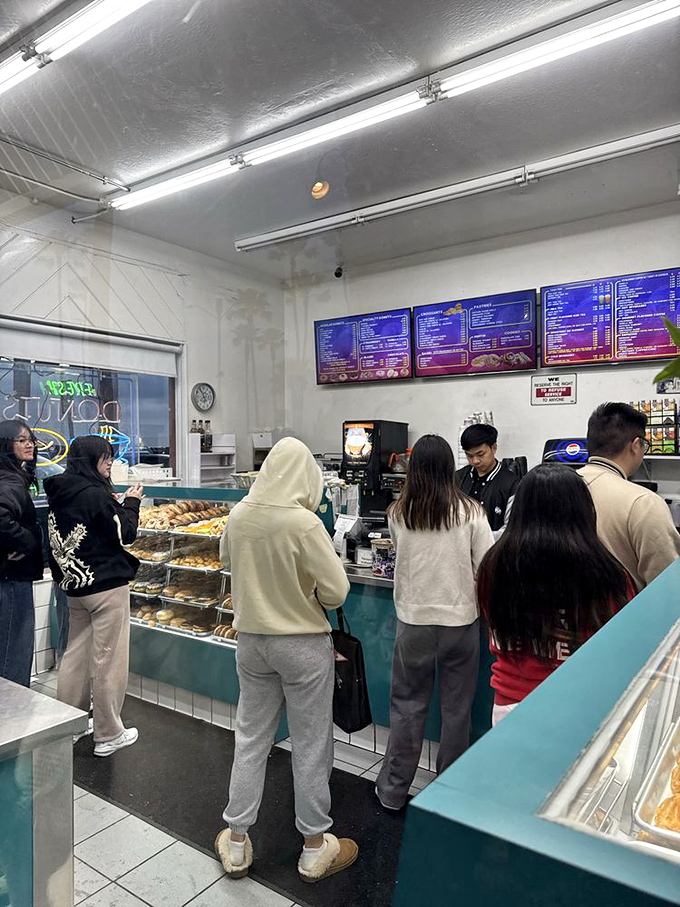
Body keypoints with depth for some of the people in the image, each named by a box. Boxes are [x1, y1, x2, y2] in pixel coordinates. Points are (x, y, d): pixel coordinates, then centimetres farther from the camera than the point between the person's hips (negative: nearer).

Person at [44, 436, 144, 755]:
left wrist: (113, 505, 11)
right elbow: (125, 534, -12)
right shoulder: (95, 493, -18)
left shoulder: (59, 493, 6)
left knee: (76, 655, 19)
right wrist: (131, 502, 1)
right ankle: (108, 736, 12)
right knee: (108, 660, 1)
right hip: (106, 587, -8)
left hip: (74, 586, 9)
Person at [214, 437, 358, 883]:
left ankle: (236, 844, 33)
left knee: (251, 739, 19)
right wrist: (311, 596, 1)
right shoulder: (305, 523, -24)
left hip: (251, 639, 5)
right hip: (303, 643, -5)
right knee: (311, 745, 12)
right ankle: (315, 849, 30)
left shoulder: (238, 516, -7)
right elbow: (336, 591, -19)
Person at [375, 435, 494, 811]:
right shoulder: (469, 512, -10)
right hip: (460, 620, -1)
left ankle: (393, 790, 27)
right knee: (456, 708, 15)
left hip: (414, 621, 1)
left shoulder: (398, 513, -5)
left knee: (407, 704, 15)